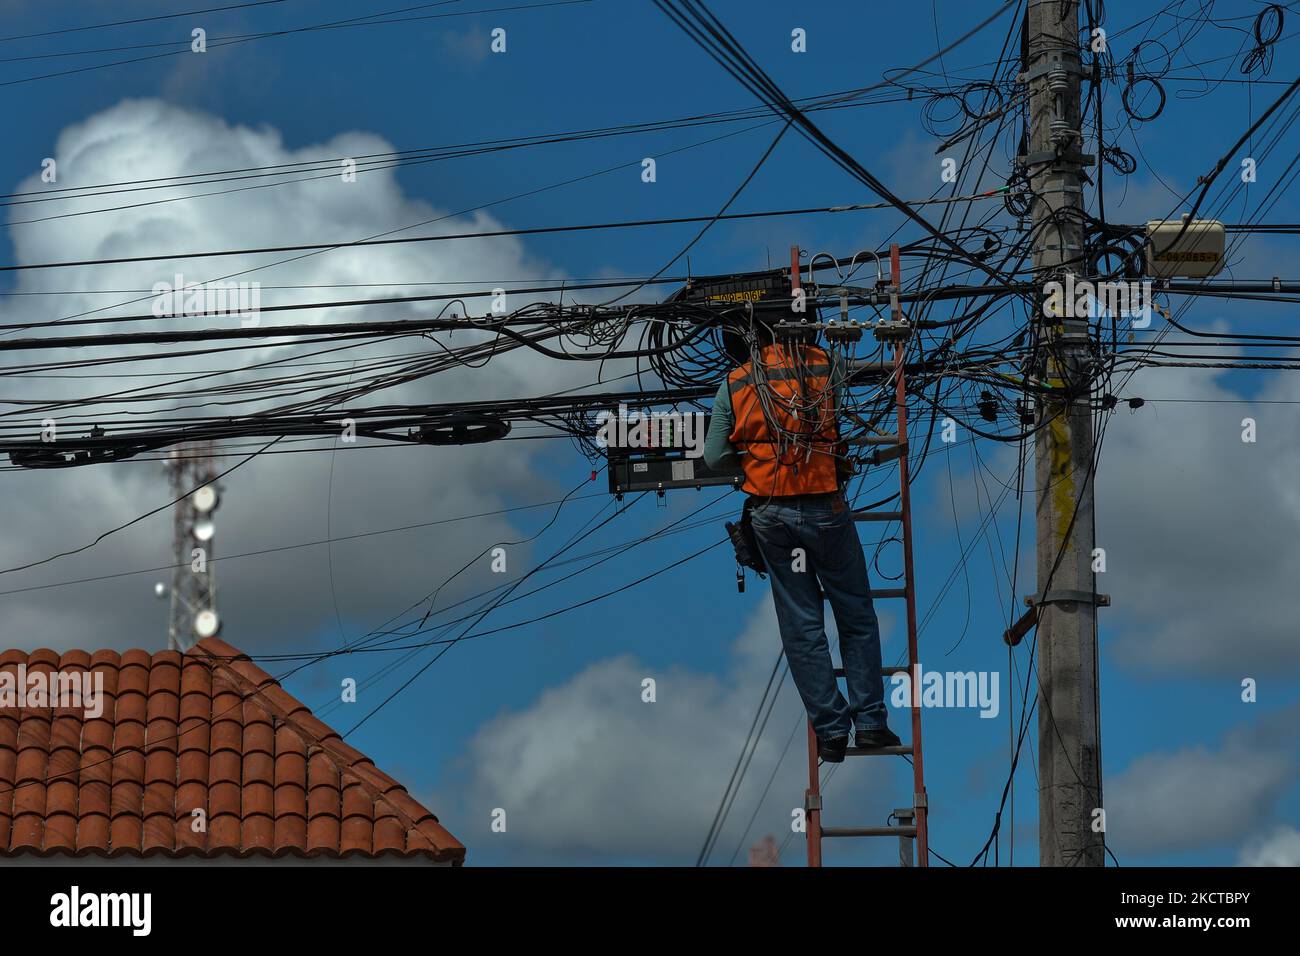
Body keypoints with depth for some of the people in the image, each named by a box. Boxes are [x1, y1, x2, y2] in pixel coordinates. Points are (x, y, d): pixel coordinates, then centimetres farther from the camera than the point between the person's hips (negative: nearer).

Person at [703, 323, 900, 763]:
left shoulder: (734, 385, -1)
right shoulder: (826, 367, -4)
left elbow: (714, 456, 0)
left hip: (771, 514, 1)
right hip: (826, 510, -1)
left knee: (801, 626, 8)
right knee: (856, 615, 12)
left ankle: (830, 729, 9)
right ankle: (869, 720, 11)